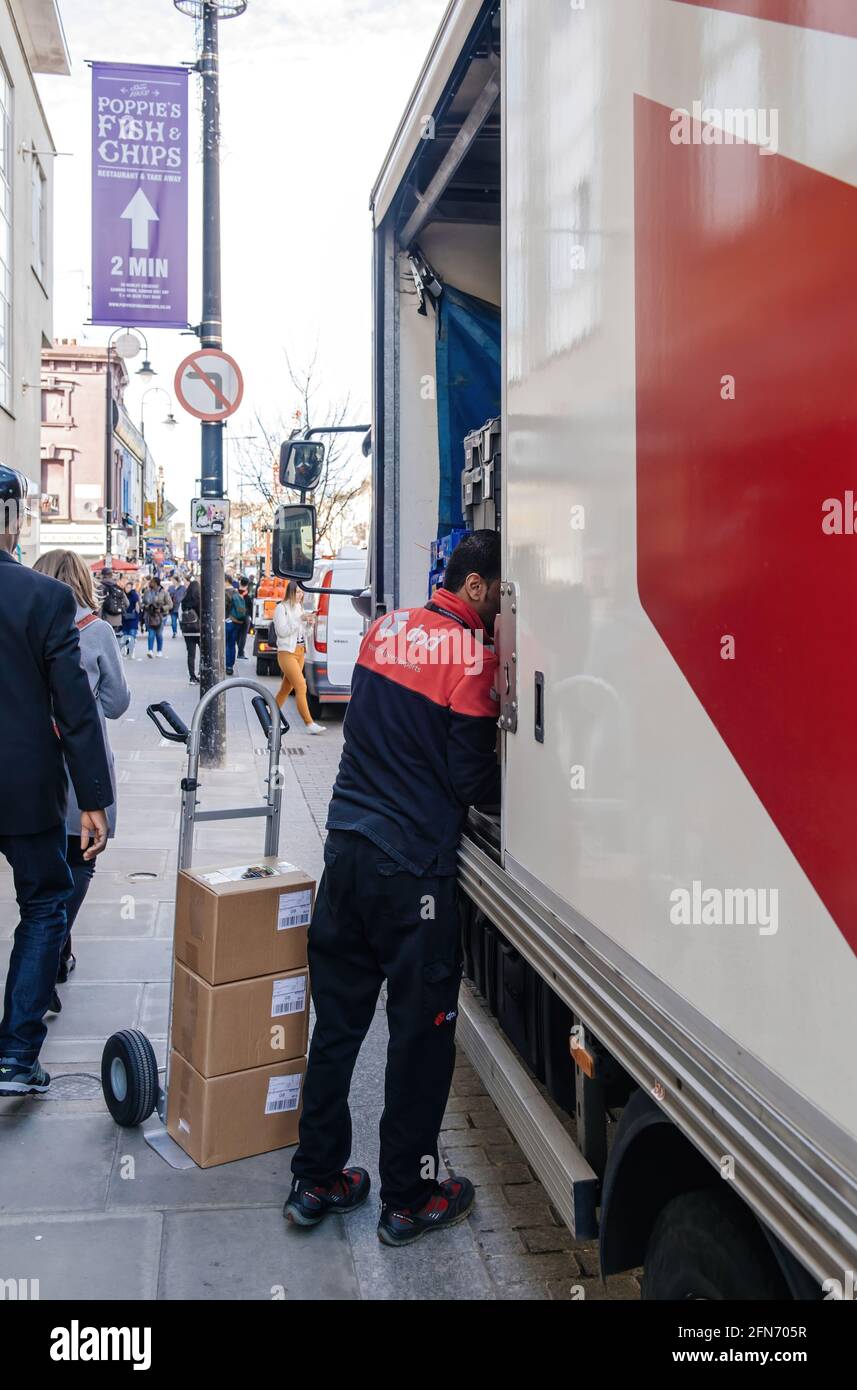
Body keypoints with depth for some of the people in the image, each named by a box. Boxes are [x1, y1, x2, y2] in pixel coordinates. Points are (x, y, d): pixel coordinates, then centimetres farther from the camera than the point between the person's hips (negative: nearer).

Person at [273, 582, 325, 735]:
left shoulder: (299, 607, 16)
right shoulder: (281, 608, -8)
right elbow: (282, 631, -16)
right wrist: (299, 620, -20)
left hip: (300, 652, 8)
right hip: (287, 653, -8)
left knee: (287, 687, 11)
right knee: (301, 687, -14)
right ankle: (309, 724, -15)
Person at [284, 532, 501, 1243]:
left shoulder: (387, 629, 9)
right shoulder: (472, 656, -13)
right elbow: (473, 780, -12)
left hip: (347, 845, 7)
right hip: (412, 869, -7)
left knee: (336, 1022, 15)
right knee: (420, 1033, 8)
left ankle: (316, 1182, 28)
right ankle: (408, 1200, 21)